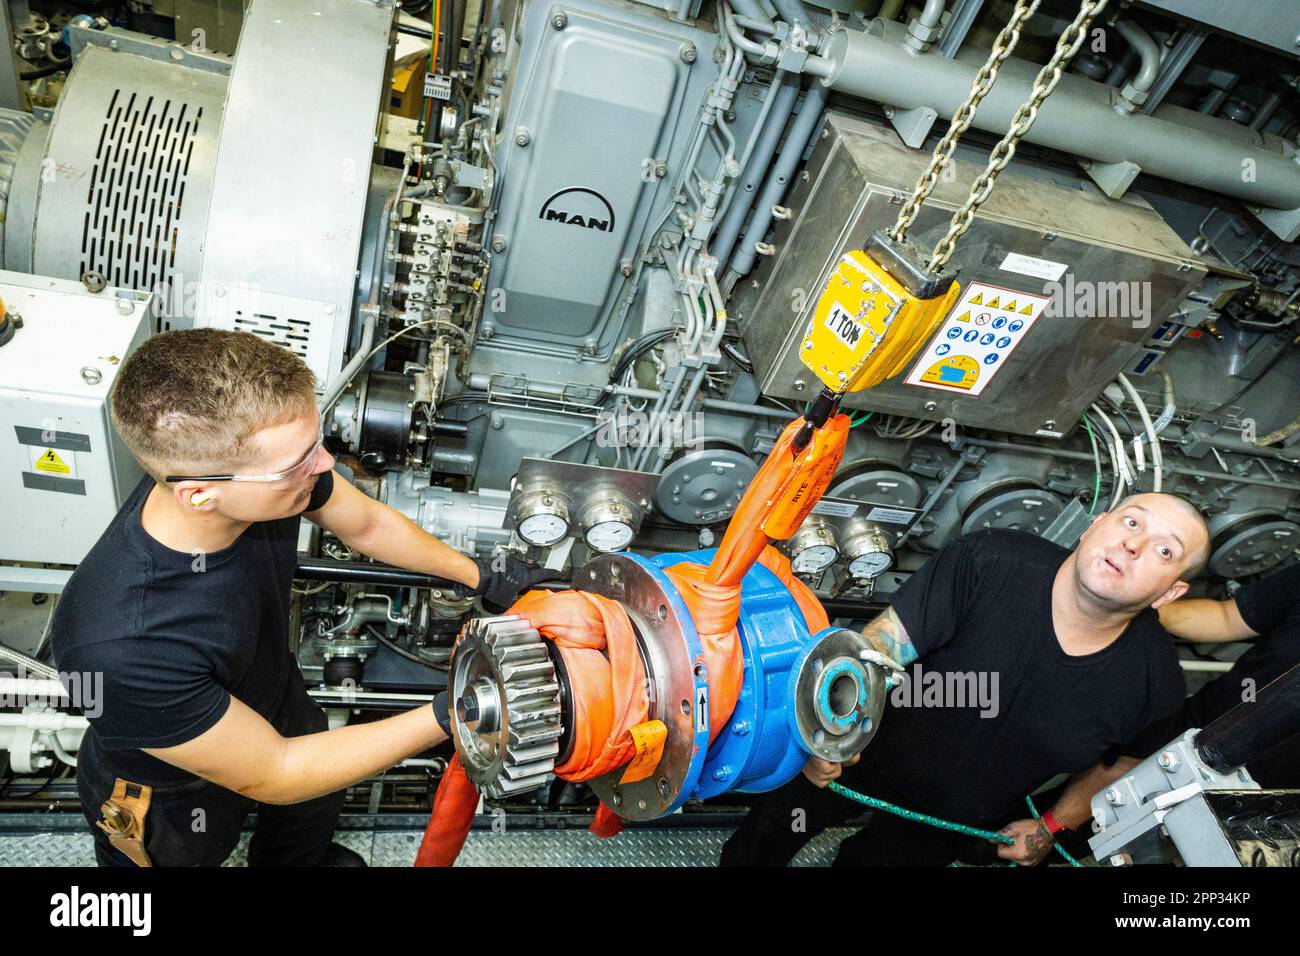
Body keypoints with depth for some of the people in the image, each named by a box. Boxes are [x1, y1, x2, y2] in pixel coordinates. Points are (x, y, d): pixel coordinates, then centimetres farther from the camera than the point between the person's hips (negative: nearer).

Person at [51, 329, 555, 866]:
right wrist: (448, 715, -33)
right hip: (170, 802, -5)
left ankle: (302, 859, 66)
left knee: (317, 805, 33)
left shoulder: (270, 465, -30)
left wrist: (476, 575, -3)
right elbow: (273, 775, -30)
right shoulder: (123, 651, -45)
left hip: (275, 701, 6)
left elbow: (368, 524, -7)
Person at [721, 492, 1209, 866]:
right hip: (870, 753, -1)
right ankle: (741, 856, 48)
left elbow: (1121, 760, 2)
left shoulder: (1155, 681, -21)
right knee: (770, 832, 14)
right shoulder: (990, 562, -31)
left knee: (864, 858, 20)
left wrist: (1054, 825, 1)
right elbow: (879, 646, -32)